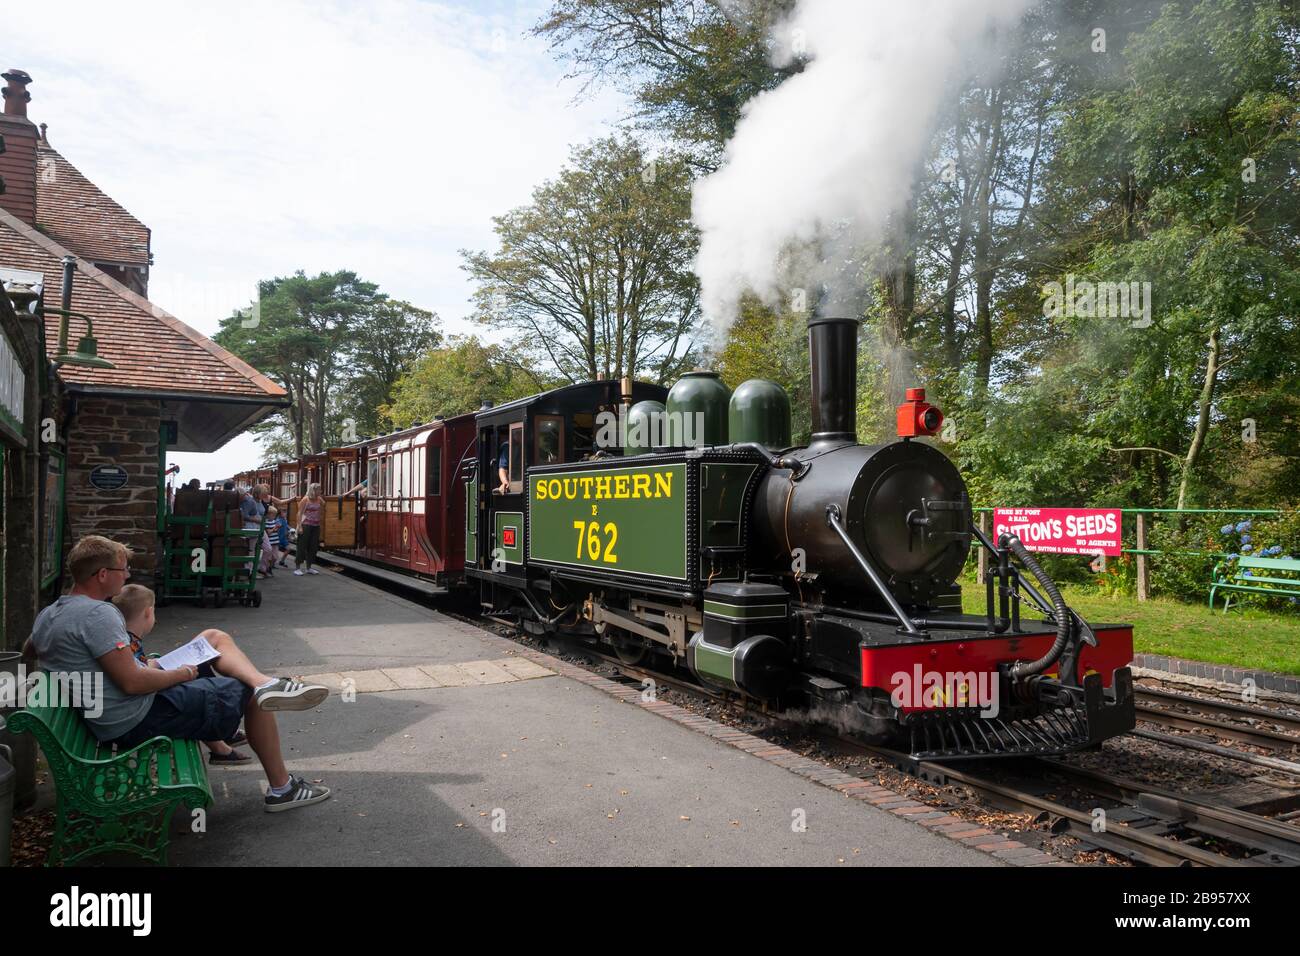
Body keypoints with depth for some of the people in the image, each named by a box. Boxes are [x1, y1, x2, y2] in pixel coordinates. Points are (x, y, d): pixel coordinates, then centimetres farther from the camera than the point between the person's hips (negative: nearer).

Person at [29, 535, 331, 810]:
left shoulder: (46, 616, 8)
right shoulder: (97, 613, -24)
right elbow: (132, 682, -29)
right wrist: (183, 673, -9)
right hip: (138, 721, -10)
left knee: (216, 637, 15)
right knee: (252, 695, 2)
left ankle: (266, 683, -12)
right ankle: (281, 788, 10)